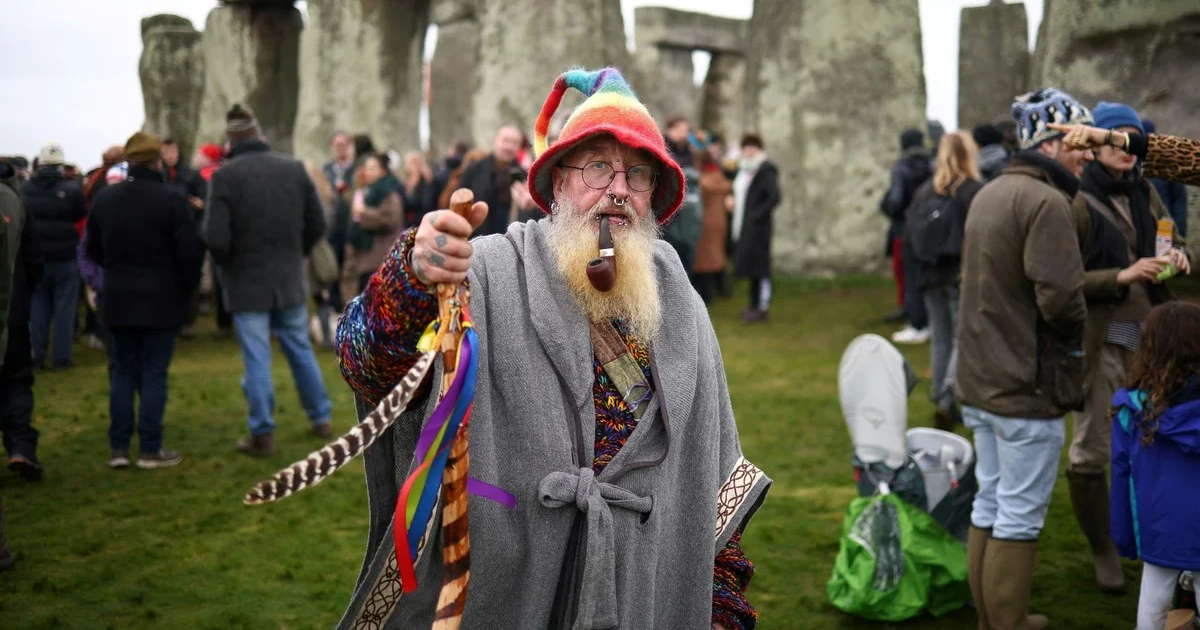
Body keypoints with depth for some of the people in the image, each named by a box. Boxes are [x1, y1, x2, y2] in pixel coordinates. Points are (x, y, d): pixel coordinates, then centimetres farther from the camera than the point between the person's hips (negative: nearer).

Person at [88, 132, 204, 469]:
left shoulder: (104, 198, 5)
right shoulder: (173, 198, -13)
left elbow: (94, 249, 13)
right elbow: (190, 250, -14)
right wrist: (188, 286, 2)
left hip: (118, 298, 5)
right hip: (161, 298, -5)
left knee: (123, 372, 12)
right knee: (154, 374, 0)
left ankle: (118, 447, 11)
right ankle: (151, 449, 2)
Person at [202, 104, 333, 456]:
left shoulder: (225, 175, -14)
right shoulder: (294, 168, -1)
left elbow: (215, 237, -18)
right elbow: (317, 224, 4)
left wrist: (228, 264, 3)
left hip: (247, 282, -4)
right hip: (290, 279, 4)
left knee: (256, 359, 2)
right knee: (301, 350, 17)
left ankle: (263, 435, 7)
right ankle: (321, 418, 26)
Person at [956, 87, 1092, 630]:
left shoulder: (989, 194, 13)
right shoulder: (1046, 202, -17)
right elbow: (1061, 297, -24)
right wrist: (1074, 331, -4)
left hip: (980, 381, 9)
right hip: (1028, 385, -9)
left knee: (989, 506, 17)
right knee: (1020, 519, 0)